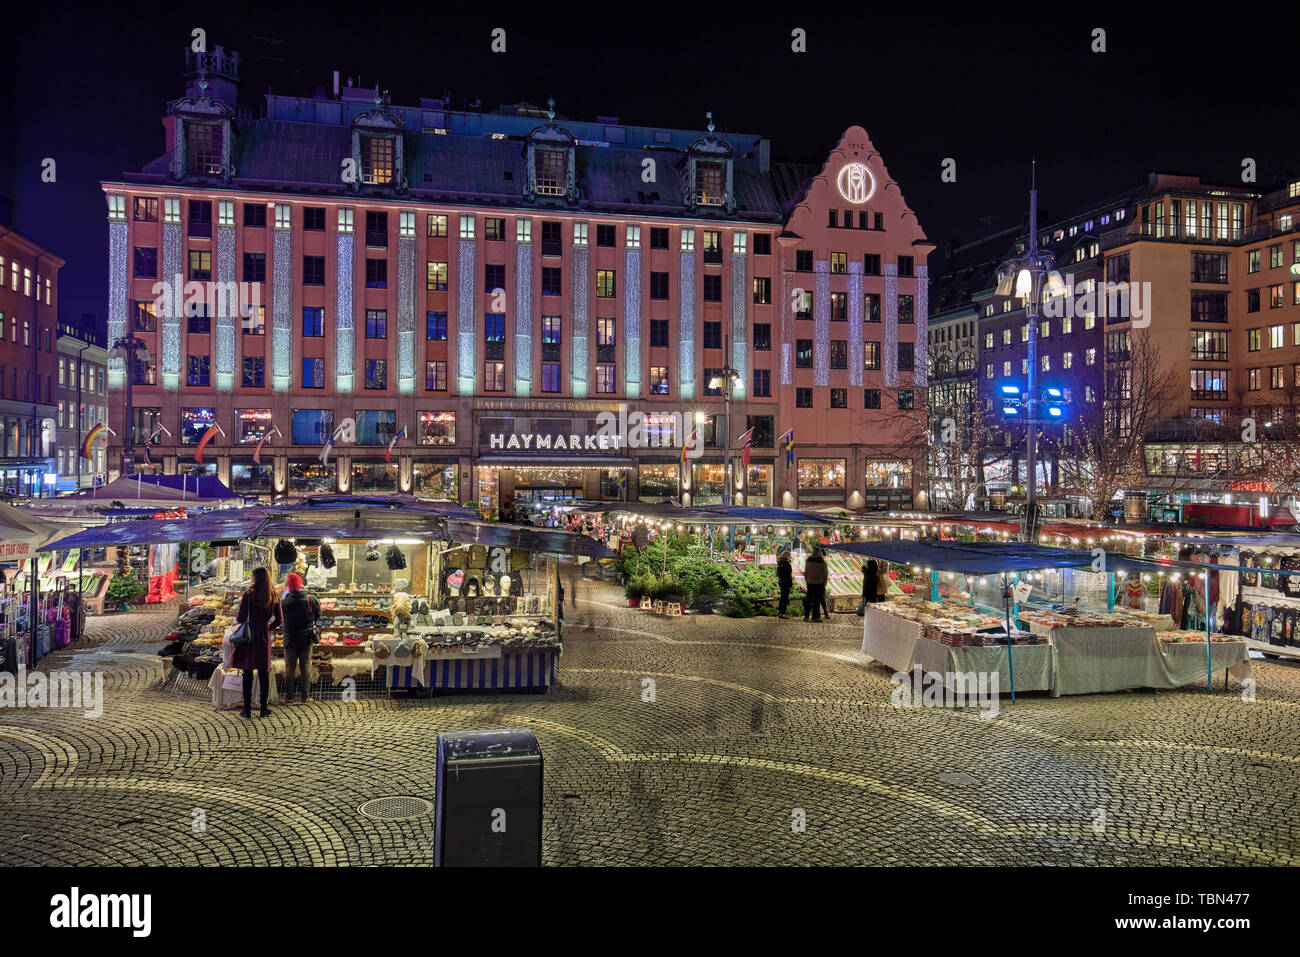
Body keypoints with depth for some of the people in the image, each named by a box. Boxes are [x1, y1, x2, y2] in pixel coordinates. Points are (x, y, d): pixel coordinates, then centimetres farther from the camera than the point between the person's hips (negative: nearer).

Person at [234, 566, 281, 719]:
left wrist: (236, 615, 12)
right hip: (264, 638, 3)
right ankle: (264, 708, 12)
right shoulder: (274, 597, 1)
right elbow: (278, 620, 3)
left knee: (248, 673, 4)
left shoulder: (248, 595, -12)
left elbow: (240, 618, -10)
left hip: (248, 637, -3)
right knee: (264, 673, 10)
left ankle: (247, 708, 6)